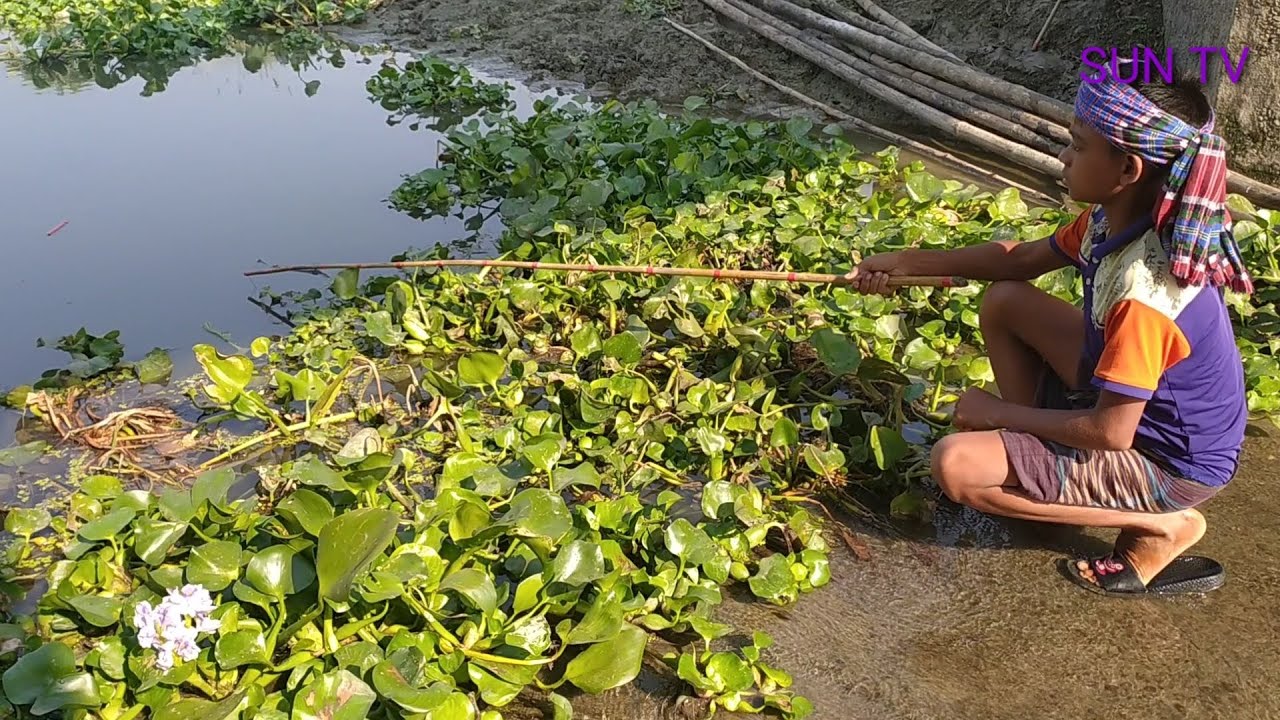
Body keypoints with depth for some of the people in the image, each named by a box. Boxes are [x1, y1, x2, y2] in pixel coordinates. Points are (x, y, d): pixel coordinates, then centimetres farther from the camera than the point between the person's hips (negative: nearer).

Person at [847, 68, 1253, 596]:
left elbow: (1109, 431, -30)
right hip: (1132, 402, 9)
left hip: (1168, 464, -8)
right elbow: (1022, 259, 7)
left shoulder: (1143, 294, -35)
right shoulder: (1114, 218, -8)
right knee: (1003, 300, 6)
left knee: (955, 464, -22)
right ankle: (1038, 462, 11)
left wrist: (999, 413, -16)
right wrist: (907, 263, 1)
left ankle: (1158, 524, -5)